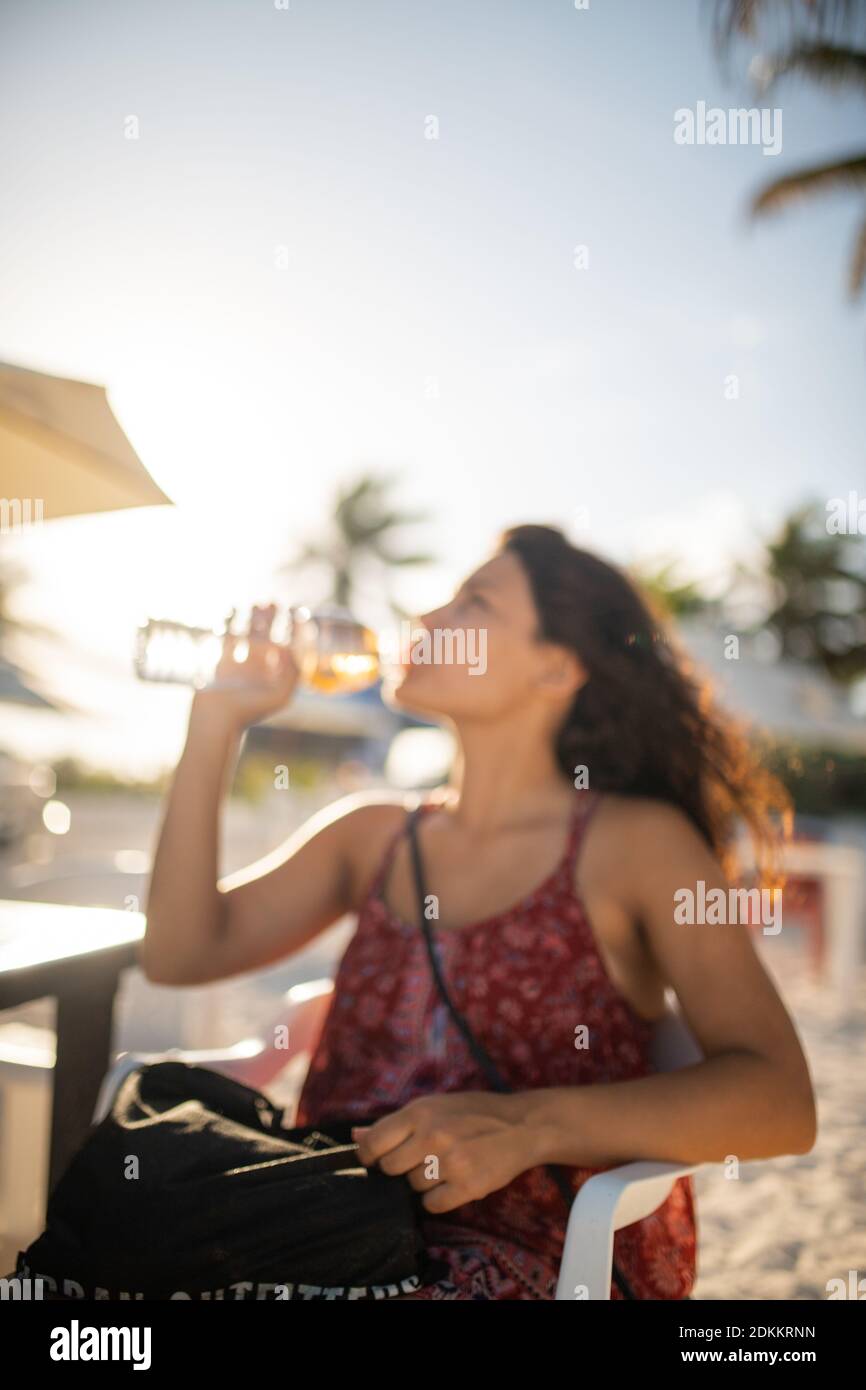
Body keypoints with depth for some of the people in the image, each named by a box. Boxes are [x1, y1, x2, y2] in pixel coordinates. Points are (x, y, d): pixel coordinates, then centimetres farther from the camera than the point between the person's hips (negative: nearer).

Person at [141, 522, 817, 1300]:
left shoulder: (635, 841, -1)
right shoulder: (373, 834, 15)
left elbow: (782, 1102, -11)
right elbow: (182, 952, 7)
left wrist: (527, 1125, -25)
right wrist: (217, 721, 6)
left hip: (537, 1255, -5)